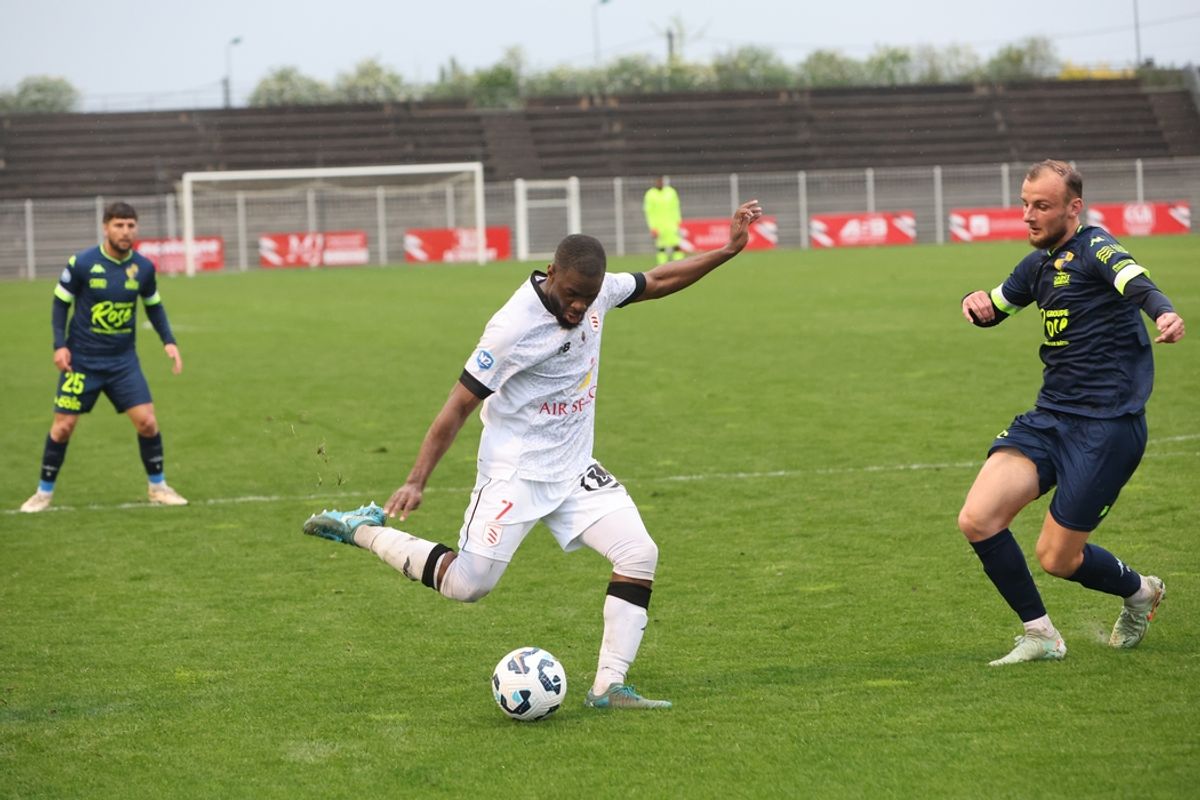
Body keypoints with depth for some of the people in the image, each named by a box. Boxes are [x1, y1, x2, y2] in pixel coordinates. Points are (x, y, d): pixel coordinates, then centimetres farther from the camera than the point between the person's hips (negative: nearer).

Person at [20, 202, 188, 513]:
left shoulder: (143, 268, -2)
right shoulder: (81, 263, -12)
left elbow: (154, 306, 14)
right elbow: (61, 303, -1)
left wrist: (169, 341, 2)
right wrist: (60, 344, -12)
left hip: (123, 361, 2)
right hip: (81, 360, -2)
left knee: (147, 421, -7)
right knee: (62, 426, -1)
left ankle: (157, 487, 12)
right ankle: (44, 492, 16)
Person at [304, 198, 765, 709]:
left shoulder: (596, 291, -3)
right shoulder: (514, 328, -23)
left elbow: (657, 282, 17)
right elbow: (460, 404, -17)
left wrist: (728, 249, 12)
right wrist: (416, 482, -18)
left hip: (575, 469, 7)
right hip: (515, 471, -7)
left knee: (640, 554, -10)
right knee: (467, 585, -11)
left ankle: (609, 687, -6)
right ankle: (362, 529, 9)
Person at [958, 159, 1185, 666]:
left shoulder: (1093, 248, -11)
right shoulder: (1040, 264, 14)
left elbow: (1138, 284, -32)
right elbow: (994, 308, 32)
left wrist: (1164, 314, -55)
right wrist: (977, 302, 7)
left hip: (1107, 426, -7)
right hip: (1050, 416, 7)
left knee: (1056, 558, -2)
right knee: (977, 520, -10)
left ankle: (1140, 591, 31)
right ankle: (1040, 636, 6)